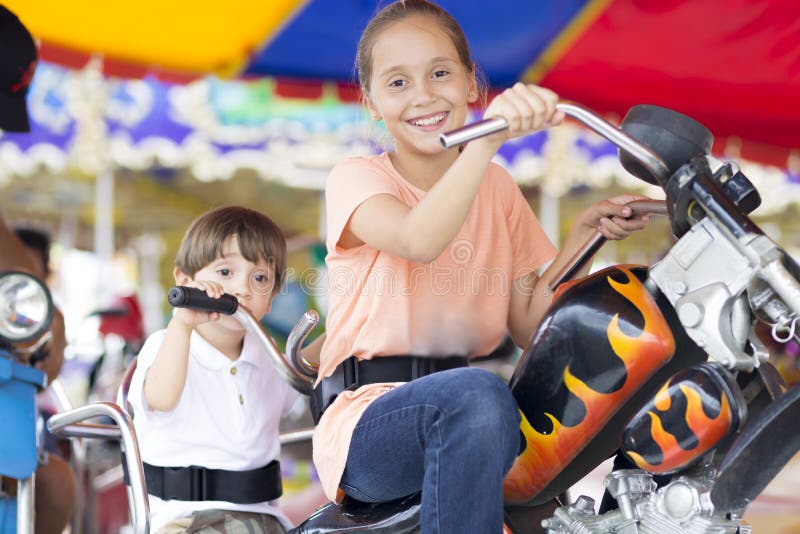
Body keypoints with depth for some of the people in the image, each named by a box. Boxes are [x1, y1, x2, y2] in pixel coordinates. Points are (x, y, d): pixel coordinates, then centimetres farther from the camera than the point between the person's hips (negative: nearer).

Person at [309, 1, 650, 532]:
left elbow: (529, 325, 8)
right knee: (476, 394, -37)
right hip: (366, 424, -5)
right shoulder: (356, 178, -1)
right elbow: (420, 240, -26)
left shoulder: (498, 187, 15)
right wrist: (489, 136, -37)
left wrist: (584, 234, -2)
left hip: (465, 400, 5)